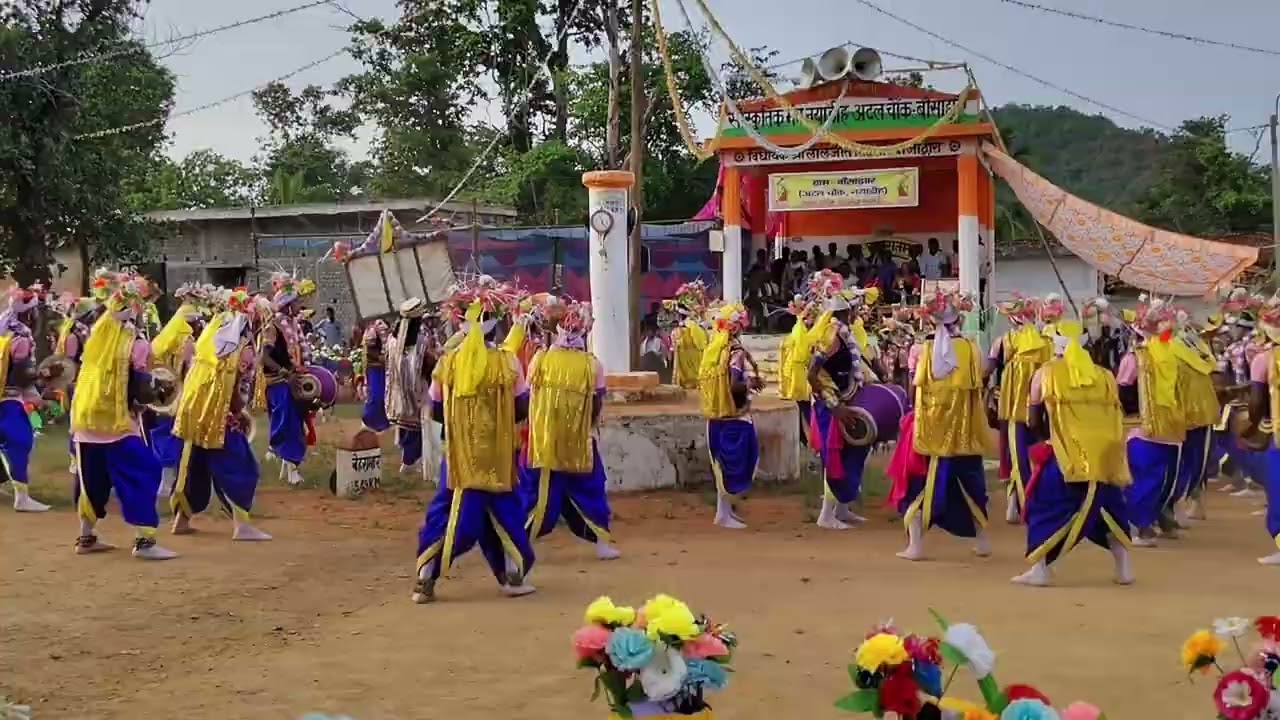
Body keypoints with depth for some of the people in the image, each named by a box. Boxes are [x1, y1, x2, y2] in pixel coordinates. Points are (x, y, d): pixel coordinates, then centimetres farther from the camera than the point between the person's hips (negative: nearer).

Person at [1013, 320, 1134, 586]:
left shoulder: (1045, 374, 6)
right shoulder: (1104, 376, 15)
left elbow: (1035, 421, 12)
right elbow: (1115, 418, 18)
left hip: (1068, 454, -4)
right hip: (1105, 454, 4)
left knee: (1046, 506, 6)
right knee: (1111, 507, 20)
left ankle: (1039, 570, -2)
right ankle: (1124, 568, 20)